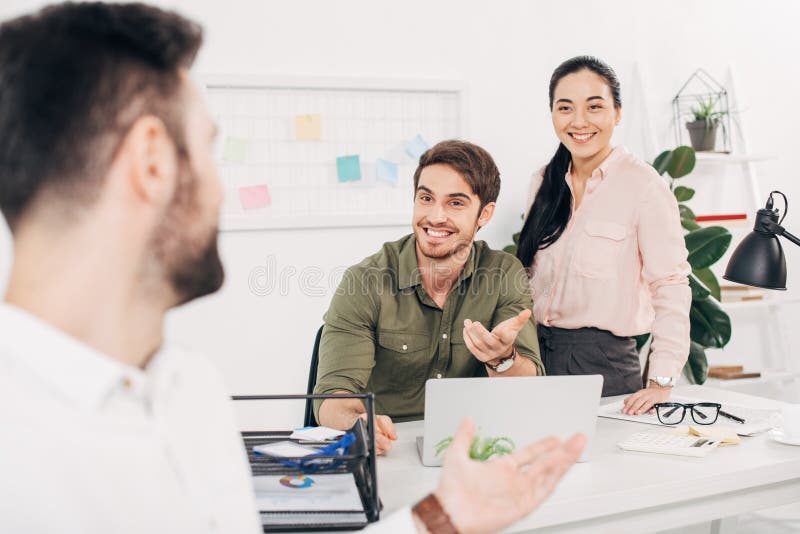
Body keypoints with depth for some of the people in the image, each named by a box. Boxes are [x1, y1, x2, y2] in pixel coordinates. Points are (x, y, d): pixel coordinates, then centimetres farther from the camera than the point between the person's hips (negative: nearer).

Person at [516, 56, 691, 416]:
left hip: (605, 363, -5)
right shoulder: (543, 184, 7)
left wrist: (662, 382, -17)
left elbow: (671, 287, -13)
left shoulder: (643, 186, -12)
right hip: (536, 354, 5)